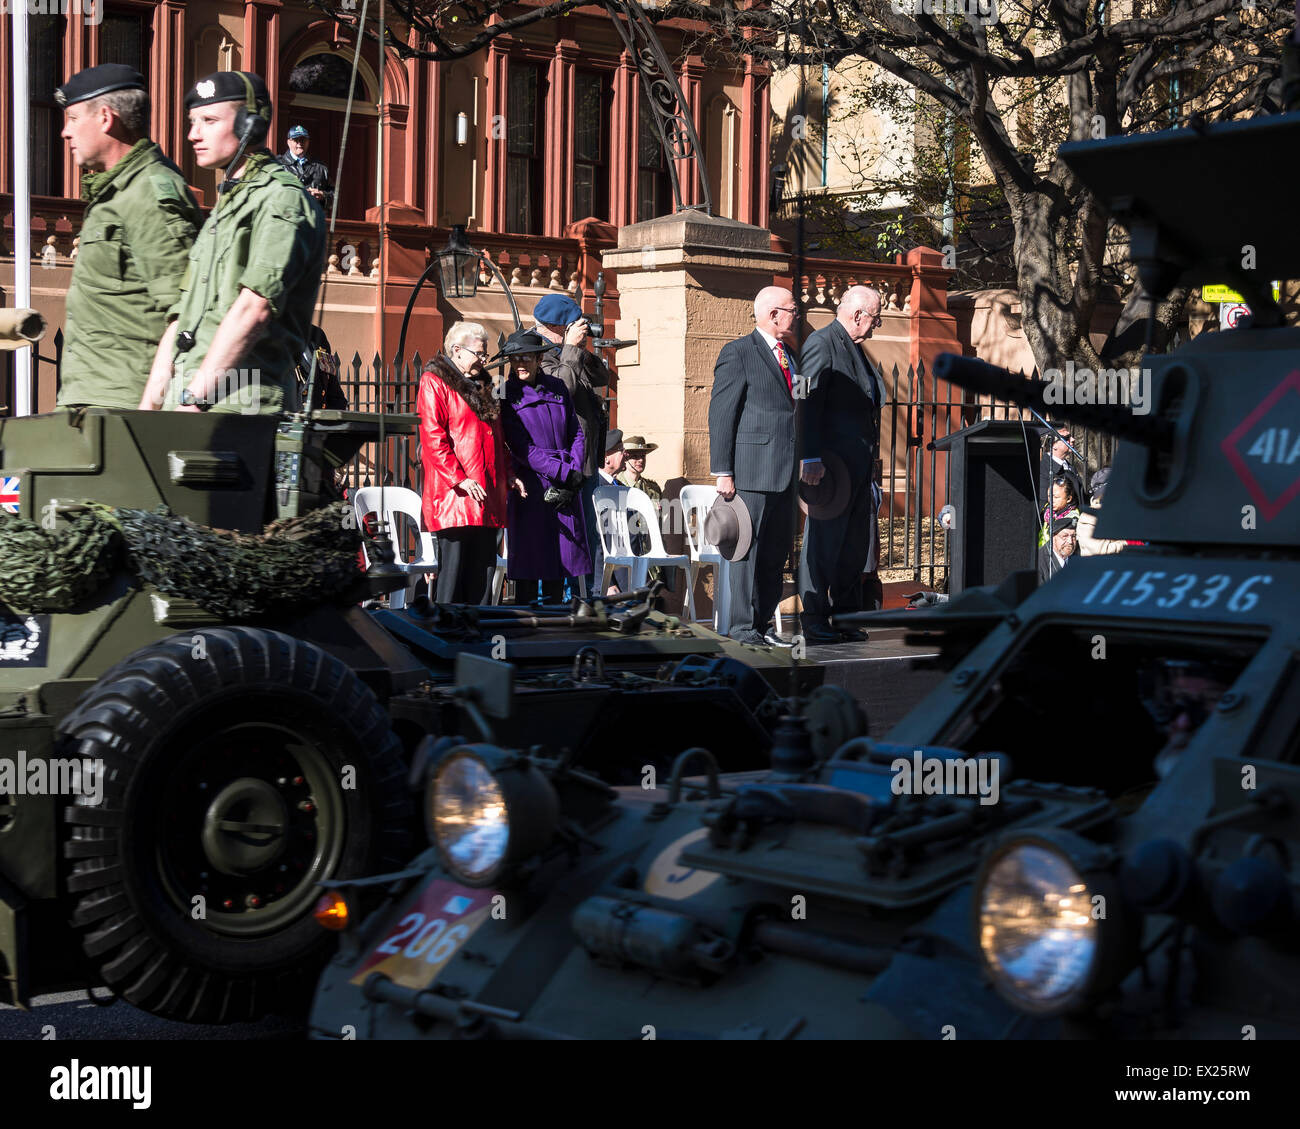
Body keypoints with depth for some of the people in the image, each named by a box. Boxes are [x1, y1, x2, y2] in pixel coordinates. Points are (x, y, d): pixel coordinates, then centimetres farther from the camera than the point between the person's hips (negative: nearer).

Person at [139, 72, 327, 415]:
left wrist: (195, 395, -19)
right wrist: (149, 404, 12)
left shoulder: (283, 200, -4)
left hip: (242, 406, -8)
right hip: (187, 408, 8)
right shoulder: (225, 206, 26)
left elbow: (255, 306, -17)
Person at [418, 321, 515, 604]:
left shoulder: (481, 386, 22)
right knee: (453, 568, -7)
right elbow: (432, 438, -12)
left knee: (484, 568, 6)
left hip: (487, 498, 8)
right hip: (454, 496, -8)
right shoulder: (434, 383, -3)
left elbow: (497, 437, 28)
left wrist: (508, 475, 15)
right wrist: (459, 478, -19)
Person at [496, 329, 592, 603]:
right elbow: (522, 448, -10)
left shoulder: (556, 388, 10)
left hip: (565, 490, 4)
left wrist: (575, 473, -5)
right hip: (530, 487, -4)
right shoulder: (507, 396, -2)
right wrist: (565, 473, -15)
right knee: (527, 566, -4)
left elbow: (577, 434, 11)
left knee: (560, 559, 6)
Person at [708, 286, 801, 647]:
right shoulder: (738, 353, -3)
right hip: (753, 468, -7)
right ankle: (744, 626, 0)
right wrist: (723, 472, -13)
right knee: (748, 549, -5)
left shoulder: (790, 356, 20)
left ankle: (763, 623, 14)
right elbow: (721, 414, -7)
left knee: (777, 549, 8)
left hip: (787, 472, 7)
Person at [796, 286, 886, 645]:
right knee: (823, 543, -5)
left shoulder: (855, 348, 20)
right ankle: (813, 620, 0)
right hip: (831, 463, -9)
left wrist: (870, 461, 19)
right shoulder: (821, 343, -9)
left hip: (859, 465, 9)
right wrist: (811, 458, -23)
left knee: (856, 545, 10)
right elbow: (809, 403, -16)